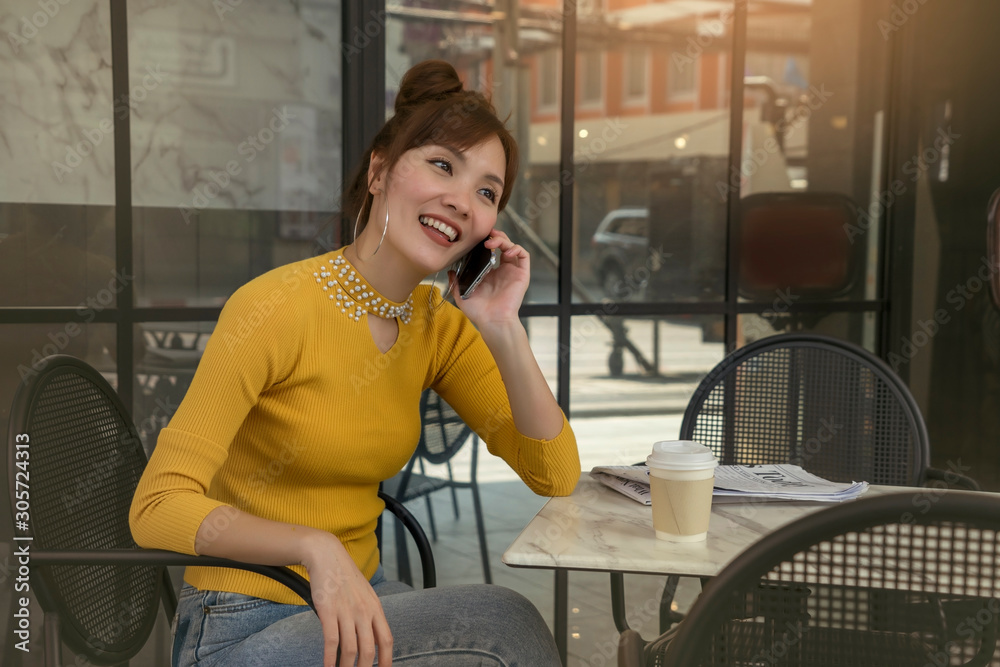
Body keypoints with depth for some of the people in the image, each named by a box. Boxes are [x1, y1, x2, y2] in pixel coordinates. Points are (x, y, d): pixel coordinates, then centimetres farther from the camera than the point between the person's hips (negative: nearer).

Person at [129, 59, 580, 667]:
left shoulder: (439, 325, 0)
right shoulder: (277, 306, -20)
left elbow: (556, 476, -4)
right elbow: (157, 507, -20)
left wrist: (504, 331, -16)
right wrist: (313, 547, -36)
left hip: (360, 597, 6)